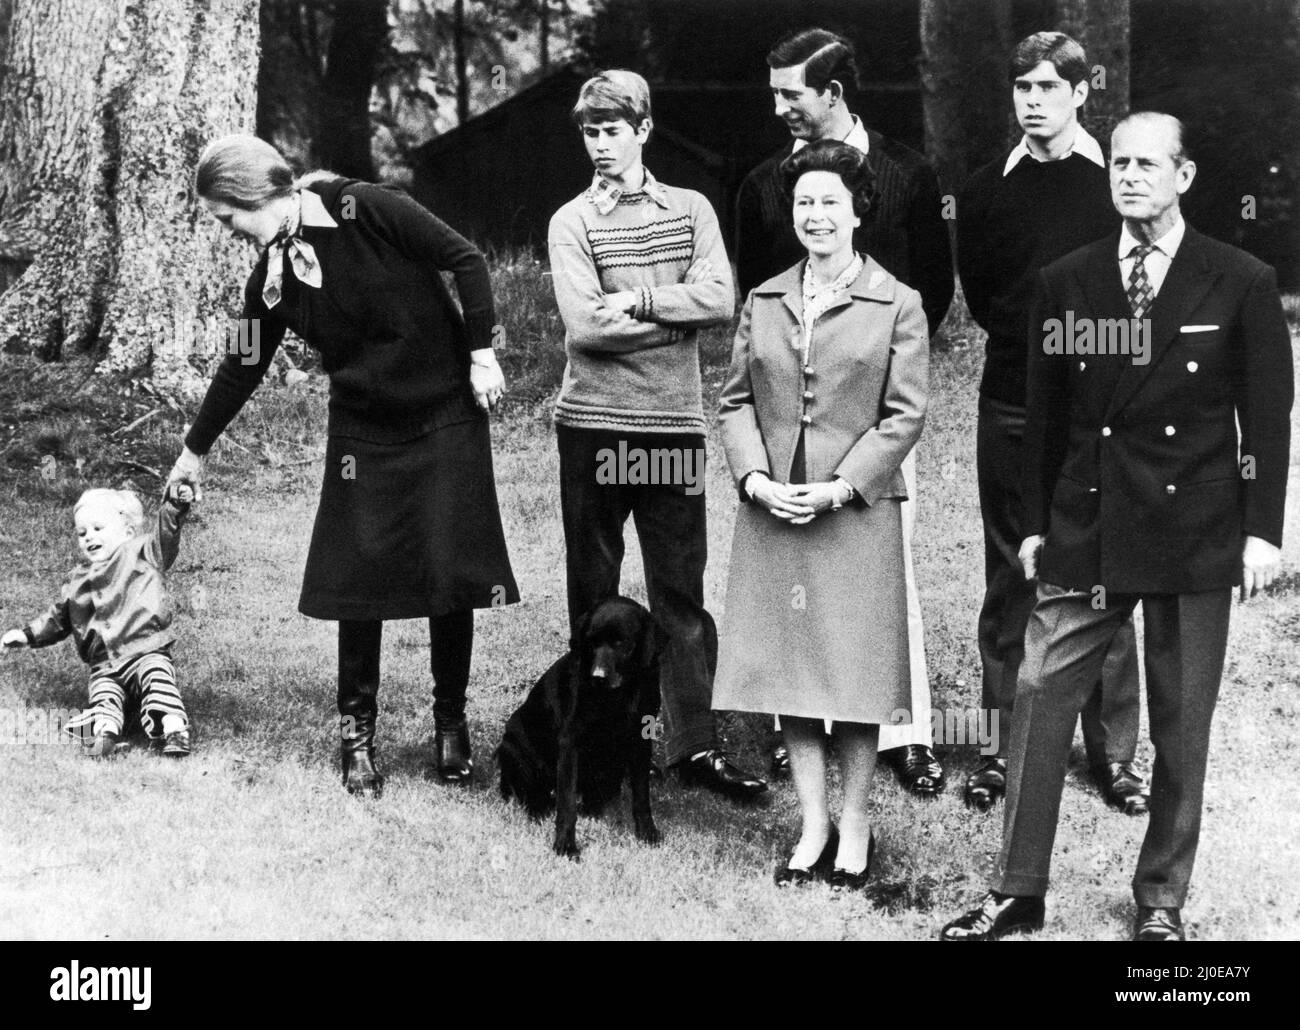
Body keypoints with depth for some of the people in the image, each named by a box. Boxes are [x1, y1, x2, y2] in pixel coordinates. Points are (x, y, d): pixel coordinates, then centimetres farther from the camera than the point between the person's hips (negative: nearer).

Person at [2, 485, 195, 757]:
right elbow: (57, 619, 35)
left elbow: (164, 537, -10)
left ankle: (174, 731, -43)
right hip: (104, 665, 5)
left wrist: (174, 507, -28)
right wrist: (27, 635, 25)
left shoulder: (140, 553, 8)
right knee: (104, 694, -23)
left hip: (147, 652, -4)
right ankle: (106, 732, -45)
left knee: (158, 681, -30)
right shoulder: (76, 582, 24)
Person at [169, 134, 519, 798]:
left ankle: (451, 723, 15)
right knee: (356, 583, -2)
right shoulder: (273, 277, 1)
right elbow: (243, 369, 13)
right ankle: (357, 735, 10)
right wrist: (196, 450, 20)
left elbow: (465, 260, -10)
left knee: (452, 575, -2)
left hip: (447, 415, -4)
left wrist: (482, 351, -12)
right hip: (363, 432, 4)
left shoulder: (370, 212, -14)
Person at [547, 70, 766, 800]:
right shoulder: (573, 221, 2)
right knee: (593, 588, 6)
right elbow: (585, 326, -12)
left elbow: (721, 298, -7)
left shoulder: (692, 210, 8)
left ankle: (695, 741, 6)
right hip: (594, 424, -1)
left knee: (682, 590, 2)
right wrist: (678, 314, -8)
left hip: (675, 424, 1)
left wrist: (635, 300, -12)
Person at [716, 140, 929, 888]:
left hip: (857, 512, -4)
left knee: (854, 672, 0)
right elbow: (737, 400, 11)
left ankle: (856, 826, 13)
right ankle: (814, 827, 15)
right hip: (771, 511, 4)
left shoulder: (897, 305, 0)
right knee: (785, 665, 5)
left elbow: (907, 413, -4)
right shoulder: (763, 302, 11)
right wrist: (755, 477, -6)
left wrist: (840, 487, -13)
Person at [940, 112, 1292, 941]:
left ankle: (1162, 900, 18)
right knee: (1042, 700, -3)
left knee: (1183, 726, 6)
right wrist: (1036, 523, 9)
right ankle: (1018, 891, 7)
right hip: (1084, 532, 2)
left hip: (1194, 533, -2)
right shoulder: (1066, 283, 7)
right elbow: (1046, 413, 11)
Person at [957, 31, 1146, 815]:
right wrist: (1031, 343, 4)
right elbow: (979, 294, 13)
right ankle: (1007, 743, 14)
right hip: (1012, 409, 2)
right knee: (1012, 581, 6)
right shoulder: (988, 191, 7)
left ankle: (1115, 750, 8)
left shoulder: (1119, 183, 1)